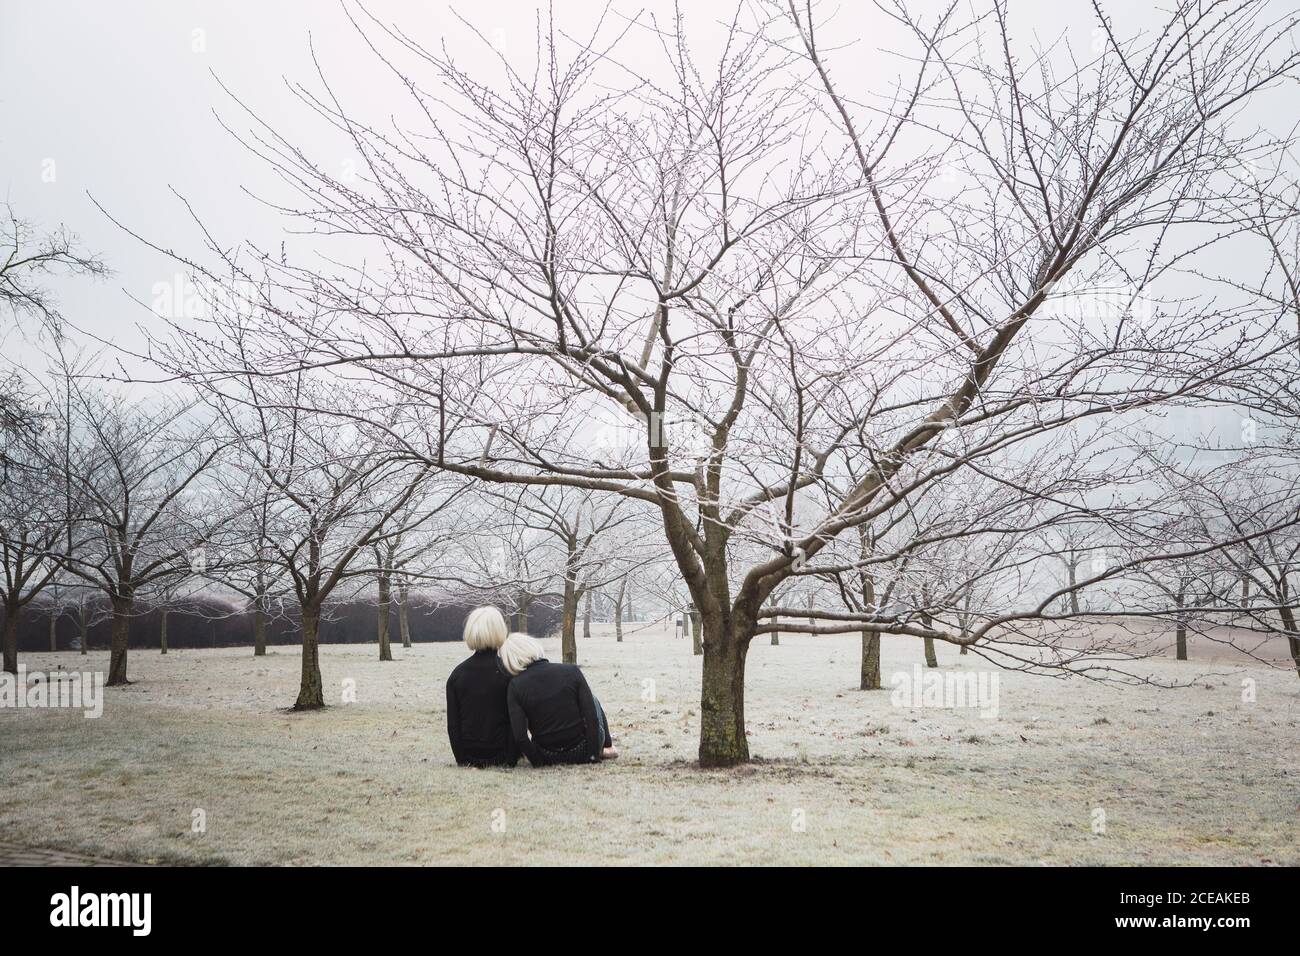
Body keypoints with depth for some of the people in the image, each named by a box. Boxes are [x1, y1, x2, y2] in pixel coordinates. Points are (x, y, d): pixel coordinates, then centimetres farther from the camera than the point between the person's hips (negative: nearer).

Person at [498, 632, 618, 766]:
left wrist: (538, 762, -5)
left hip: (548, 758, 1)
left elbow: (519, 737, -17)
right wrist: (593, 754, -8)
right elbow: (591, 715, -14)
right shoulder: (571, 671, -12)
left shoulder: (515, 686, -11)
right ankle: (608, 747, 36)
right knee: (593, 701, 29)